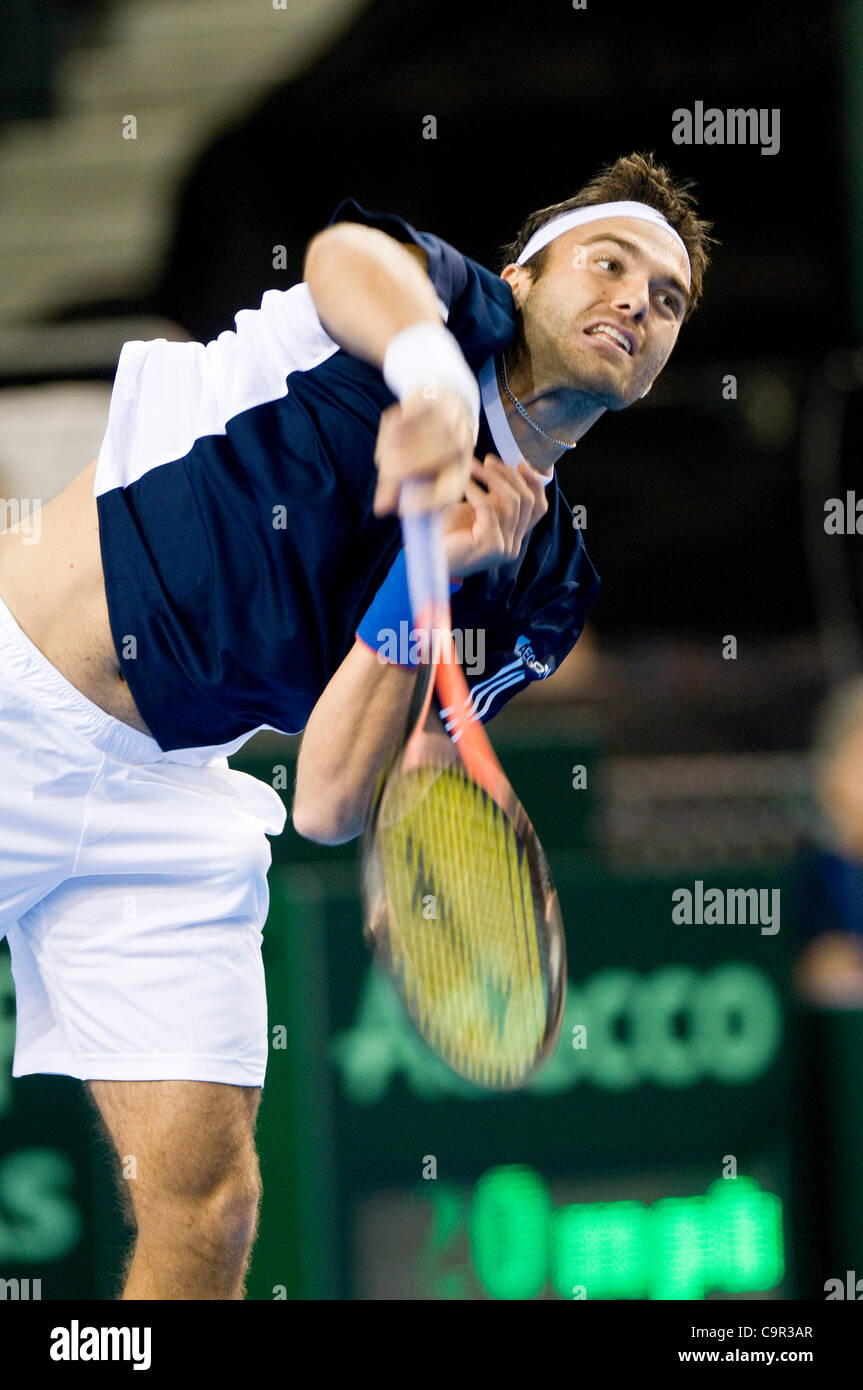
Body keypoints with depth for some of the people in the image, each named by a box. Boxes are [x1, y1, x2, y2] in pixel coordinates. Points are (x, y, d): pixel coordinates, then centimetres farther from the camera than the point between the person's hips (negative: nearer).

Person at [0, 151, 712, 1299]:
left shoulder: (542, 585, 6)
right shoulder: (455, 300, -2)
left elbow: (329, 805, -5)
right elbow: (348, 254, -30)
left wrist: (427, 583, -16)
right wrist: (429, 368, -50)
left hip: (162, 800, 4)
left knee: (204, 1191, -8)